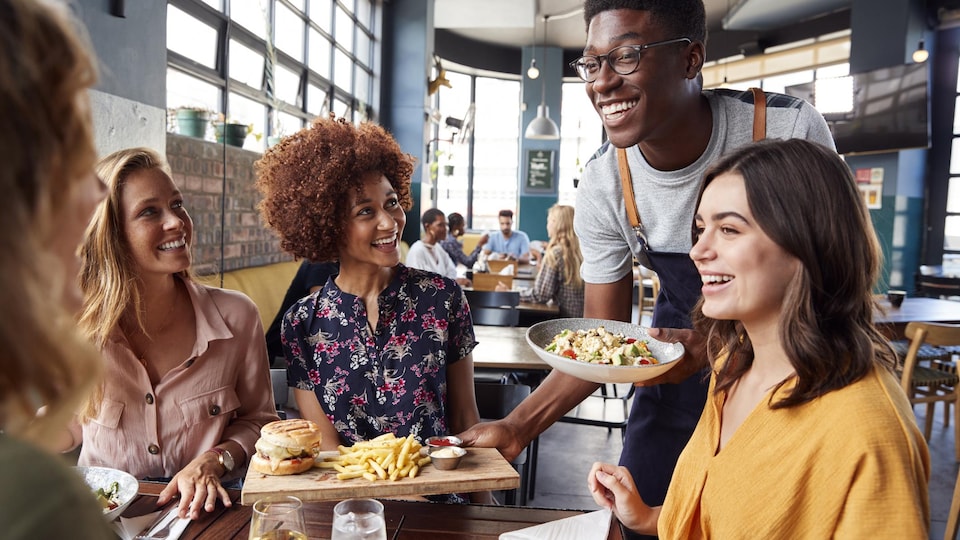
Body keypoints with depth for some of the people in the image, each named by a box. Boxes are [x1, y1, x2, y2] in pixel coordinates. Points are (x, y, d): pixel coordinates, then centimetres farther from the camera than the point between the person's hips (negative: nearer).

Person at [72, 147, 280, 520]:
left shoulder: (236, 316, -9)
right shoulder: (78, 325, -7)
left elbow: (257, 420, 3)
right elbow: (70, 429, 9)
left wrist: (213, 460, -13)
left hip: (204, 507, 1)